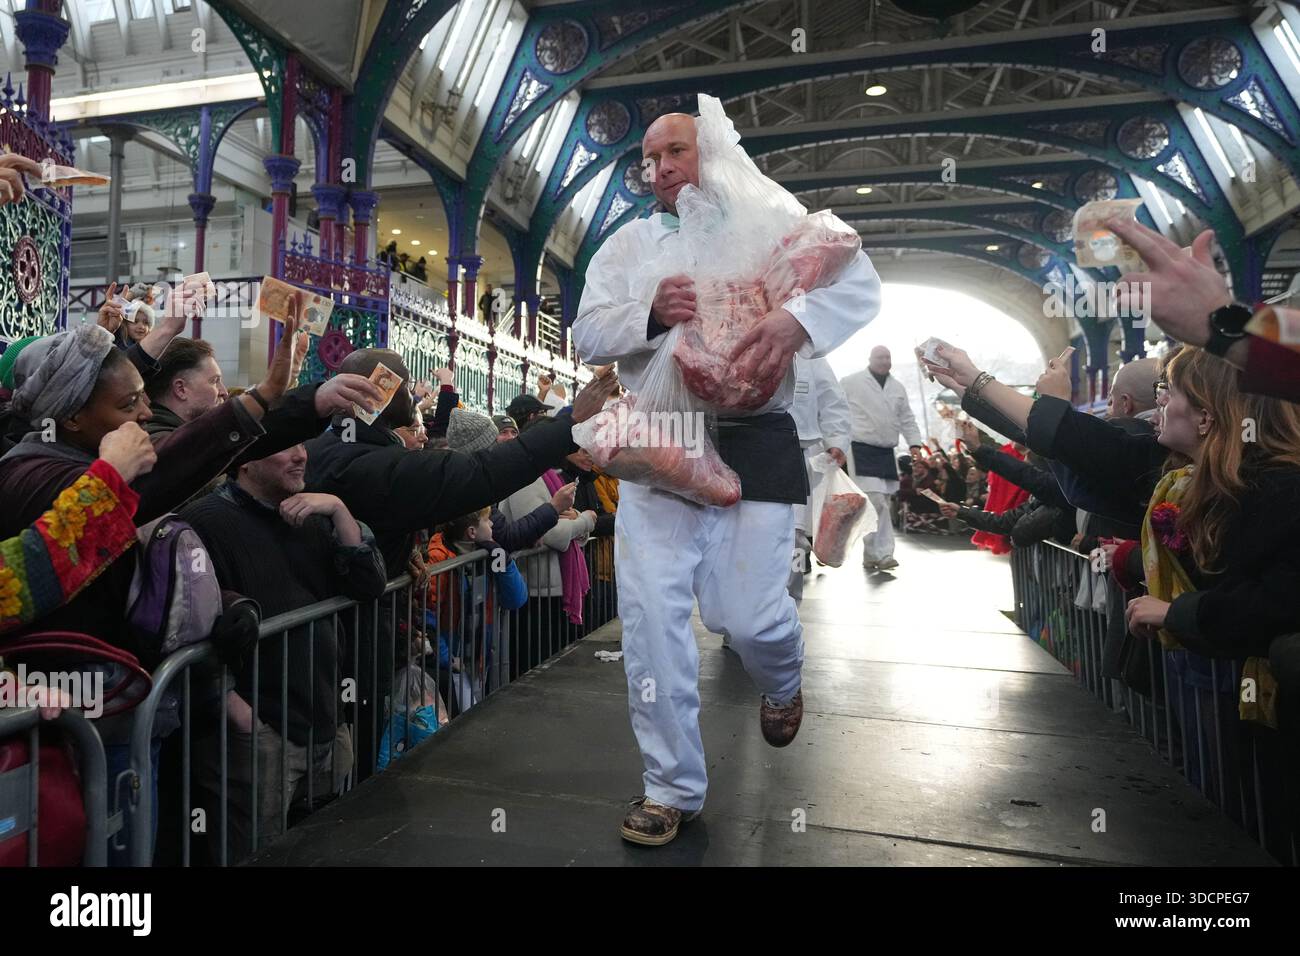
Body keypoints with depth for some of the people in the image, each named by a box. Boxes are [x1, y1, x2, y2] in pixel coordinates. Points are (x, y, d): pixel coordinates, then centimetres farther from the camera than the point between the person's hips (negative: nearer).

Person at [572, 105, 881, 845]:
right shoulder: (629, 244, 13)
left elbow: (860, 284, -6)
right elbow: (589, 335, 3)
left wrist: (797, 320, -27)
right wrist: (651, 312, -17)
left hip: (754, 444, -2)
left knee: (747, 614, -1)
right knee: (652, 621, -1)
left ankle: (782, 684, 39)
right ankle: (673, 786, 19)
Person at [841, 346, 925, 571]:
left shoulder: (898, 387, 16)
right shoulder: (851, 383, -1)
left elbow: (907, 419, 18)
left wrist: (915, 443, 6)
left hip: (886, 454, 6)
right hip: (862, 451, -6)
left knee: (881, 503, 8)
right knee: (875, 502, -15)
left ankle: (871, 554, 16)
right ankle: (882, 553, -9)